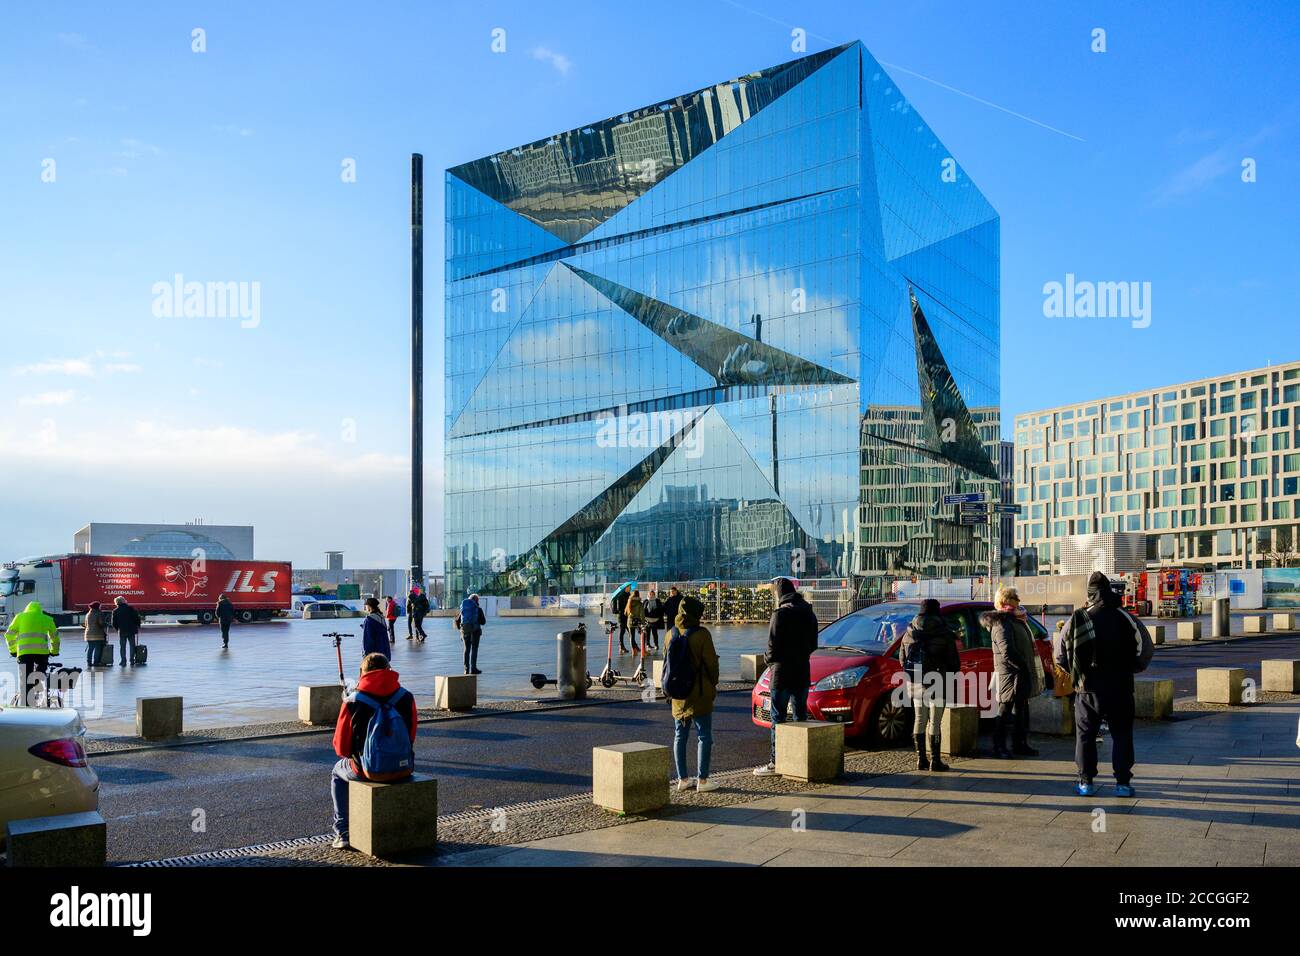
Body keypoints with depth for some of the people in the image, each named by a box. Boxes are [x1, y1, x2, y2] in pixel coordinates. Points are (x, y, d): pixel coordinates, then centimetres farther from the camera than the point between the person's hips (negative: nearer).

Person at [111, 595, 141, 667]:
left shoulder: (115, 611, -3)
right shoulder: (131, 609, -1)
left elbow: (113, 622, 0)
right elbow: (137, 618, -1)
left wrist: (117, 629, 18)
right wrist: (137, 627, 10)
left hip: (122, 631, -1)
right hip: (131, 630, 1)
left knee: (122, 647, 7)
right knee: (132, 646, 9)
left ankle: (123, 661, 4)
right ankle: (132, 661, 10)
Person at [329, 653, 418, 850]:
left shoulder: (352, 702, -9)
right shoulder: (406, 697, -1)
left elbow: (341, 748, -1)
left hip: (369, 770, -3)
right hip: (404, 769, 3)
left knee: (337, 773, 31)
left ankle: (342, 833, 24)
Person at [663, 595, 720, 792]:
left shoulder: (670, 635, 2)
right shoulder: (701, 634, -14)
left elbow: (666, 663, 9)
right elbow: (711, 662, -11)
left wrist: (667, 688, 18)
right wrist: (713, 683, 6)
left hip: (677, 695, 5)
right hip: (700, 694, -5)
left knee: (680, 735, 12)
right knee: (704, 735, 3)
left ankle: (682, 779, 15)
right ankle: (702, 780, 4)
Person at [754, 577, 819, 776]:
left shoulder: (780, 614, -14)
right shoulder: (808, 613, 9)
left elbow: (773, 645, -15)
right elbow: (813, 644, 15)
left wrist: (770, 660, 3)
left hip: (782, 673, -7)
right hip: (803, 673, 7)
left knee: (778, 718, -2)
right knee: (801, 717, 14)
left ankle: (775, 762, -2)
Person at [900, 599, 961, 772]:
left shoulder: (909, 634, 6)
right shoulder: (944, 634, -7)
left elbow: (903, 660, 13)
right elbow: (954, 661, -3)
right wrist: (951, 678, 15)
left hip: (915, 683, 4)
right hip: (937, 684, -4)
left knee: (919, 720, 11)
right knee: (935, 722, -1)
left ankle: (921, 759, 13)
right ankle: (935, 760, 0)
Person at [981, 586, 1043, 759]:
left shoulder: (1017, 620, 16)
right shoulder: (1001, 624, -16)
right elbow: (1007, 651, -24)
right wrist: (1023, 666, -18)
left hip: (1021, 674, 10)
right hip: (1009, 673, -10)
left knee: (1021, 709, 15)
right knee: (1005, 711, -3)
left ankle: (1020, 744, 24)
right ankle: (999, 746, 3)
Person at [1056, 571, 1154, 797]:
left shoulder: (1077, 620, -5)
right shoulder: (1125, 618, -6)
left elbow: (1060, 656, 0)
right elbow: (1144, 650, -4)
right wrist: (1129, 668, 13)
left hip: (1087, 689, 0)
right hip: (1120, 688, 0)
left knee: (1085, 735, 10)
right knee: (1121, 735, 10)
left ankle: (1085, 782, 10)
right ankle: (1122, 782, 8)